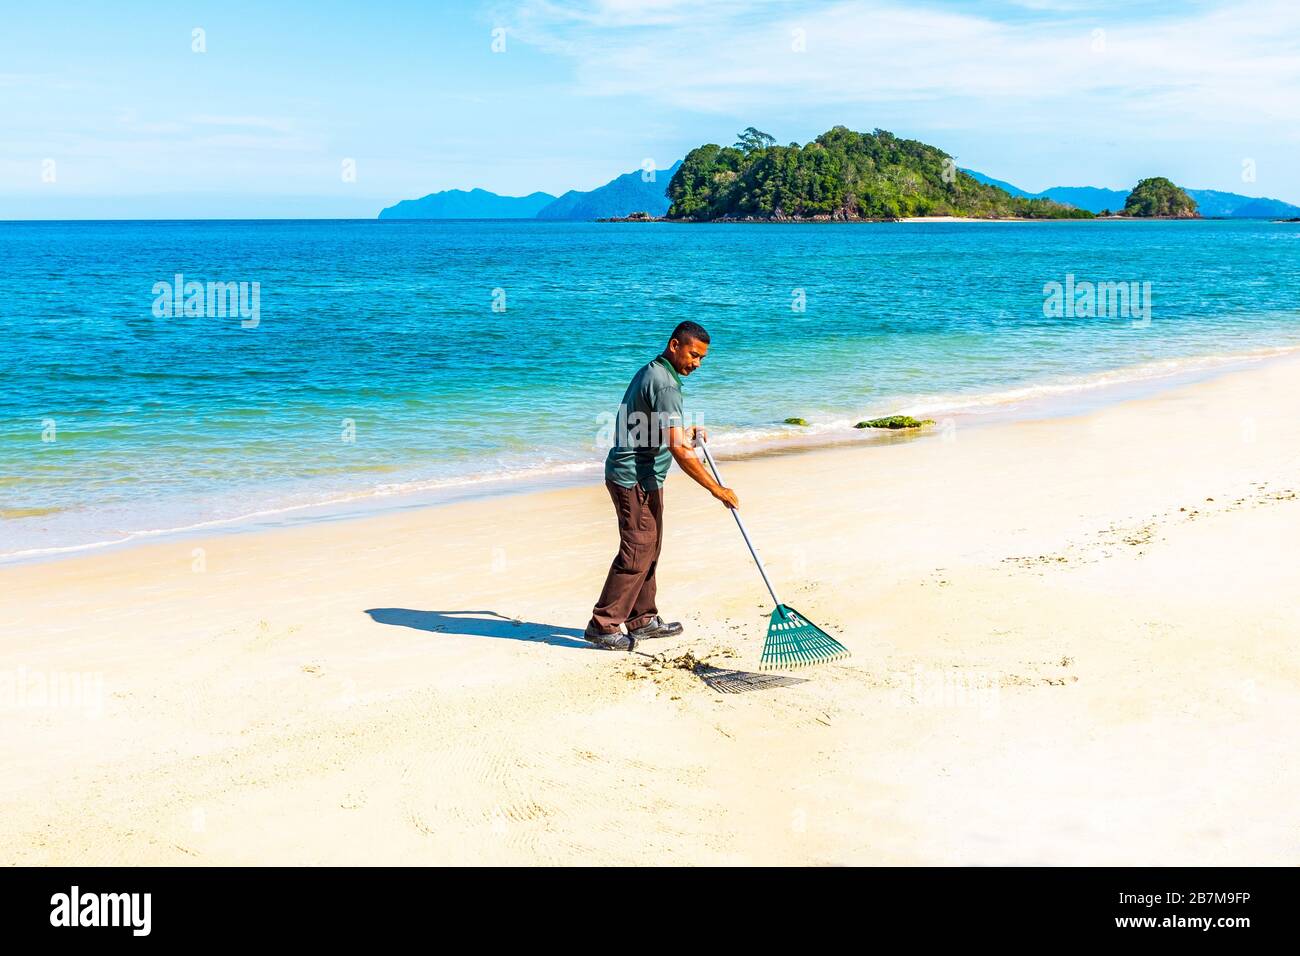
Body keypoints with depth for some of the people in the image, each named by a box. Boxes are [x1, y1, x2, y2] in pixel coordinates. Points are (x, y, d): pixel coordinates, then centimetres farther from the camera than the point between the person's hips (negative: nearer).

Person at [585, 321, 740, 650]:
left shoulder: (649, 372, 12)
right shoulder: (665, 385, -20)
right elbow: (679, 451, -26)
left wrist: (685, 433, 18)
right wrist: (717, 490, -23)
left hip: (637, 476, 11)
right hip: (636, 478, -11)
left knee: (648, 549, 16)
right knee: (637, 552, -8)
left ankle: (642, 619, 25)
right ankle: (602, 625, -4)